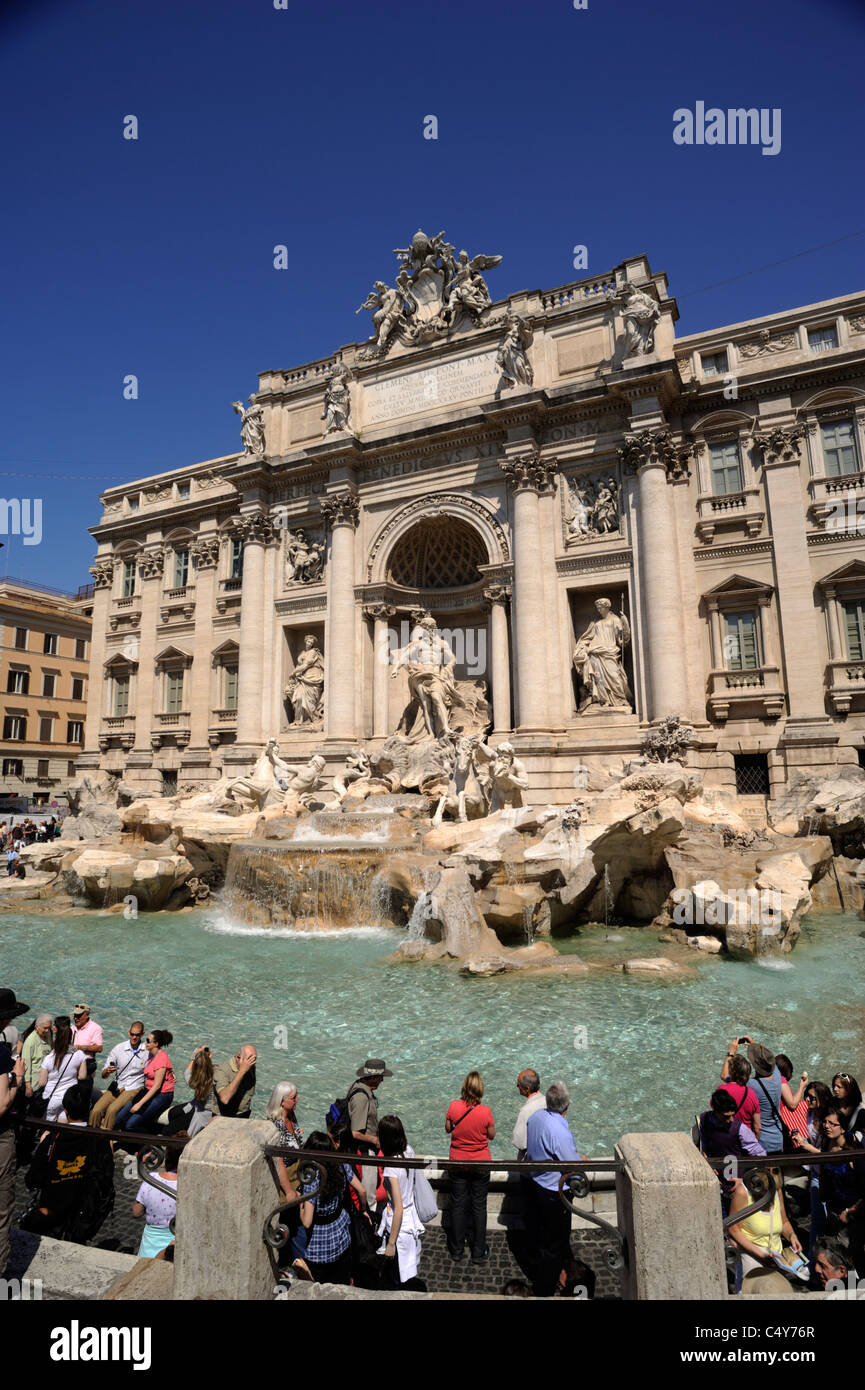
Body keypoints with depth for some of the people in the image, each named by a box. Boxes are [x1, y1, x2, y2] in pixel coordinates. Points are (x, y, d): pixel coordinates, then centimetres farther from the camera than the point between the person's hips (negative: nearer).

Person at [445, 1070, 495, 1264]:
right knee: (479, 1206, 15)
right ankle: (478, 1252, 25)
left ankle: (456, 1249, 30)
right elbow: (492, 1135, -6)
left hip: (458, 1162, 1)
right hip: (480, 1164, -1)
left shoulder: (454, 1106, -18)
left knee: (458, 1205, 17)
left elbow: (447, 1129, -2)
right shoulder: (485, 1111, -22)